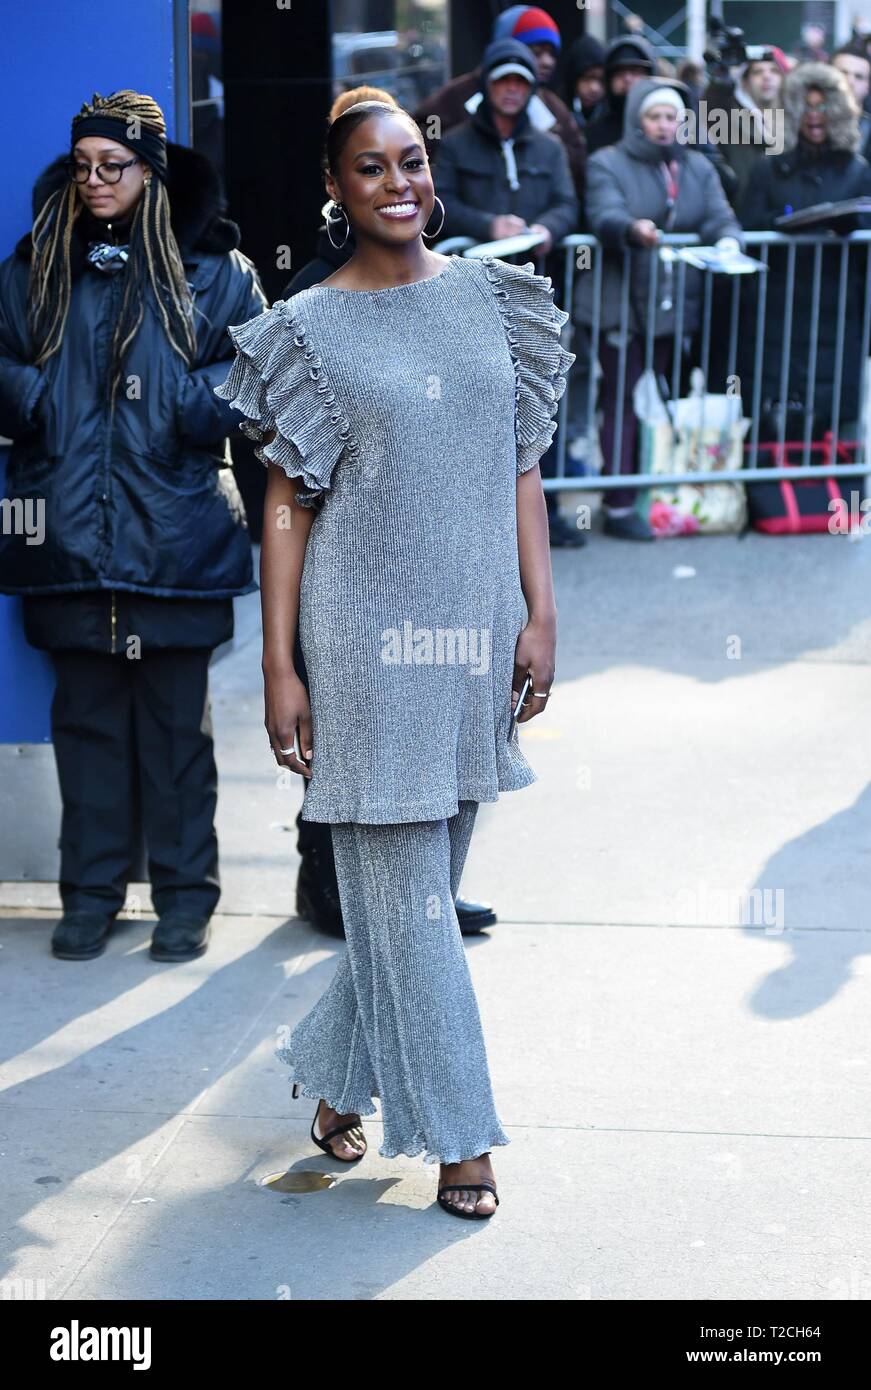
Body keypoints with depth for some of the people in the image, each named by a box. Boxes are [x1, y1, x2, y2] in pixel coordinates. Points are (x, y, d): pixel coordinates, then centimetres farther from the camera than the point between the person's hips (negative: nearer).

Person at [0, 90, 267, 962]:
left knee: (176, 719, 4)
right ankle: (90, 893, 17)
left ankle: (185, 893, 15)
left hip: (175, 536, -2)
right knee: (85, 716, 7)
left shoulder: (213, 269, 4)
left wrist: (182, 404, -17)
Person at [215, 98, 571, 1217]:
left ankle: (334, 1072, 32)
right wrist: (278, 670, -6)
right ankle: (458, 1136, 9)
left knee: (420, 881, 12)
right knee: (405, 891, -1)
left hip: (475, 626, 4)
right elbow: (286, 504, -2)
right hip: (368, 635, -4)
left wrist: (539, 614, 2)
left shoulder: (491, 298, 8)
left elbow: (522, 469, 10)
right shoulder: (311, 328, -2)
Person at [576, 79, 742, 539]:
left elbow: (720, 218, 4)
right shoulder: (607, 164, 1)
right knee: (623, 402, -6)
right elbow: (604, 216, -16)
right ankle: (619, 506, -4)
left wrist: (727, 240, -20)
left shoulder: (698, 167, 16)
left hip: (675, 305, 4)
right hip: (622, 305, -4)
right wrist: (633, 229, -39)